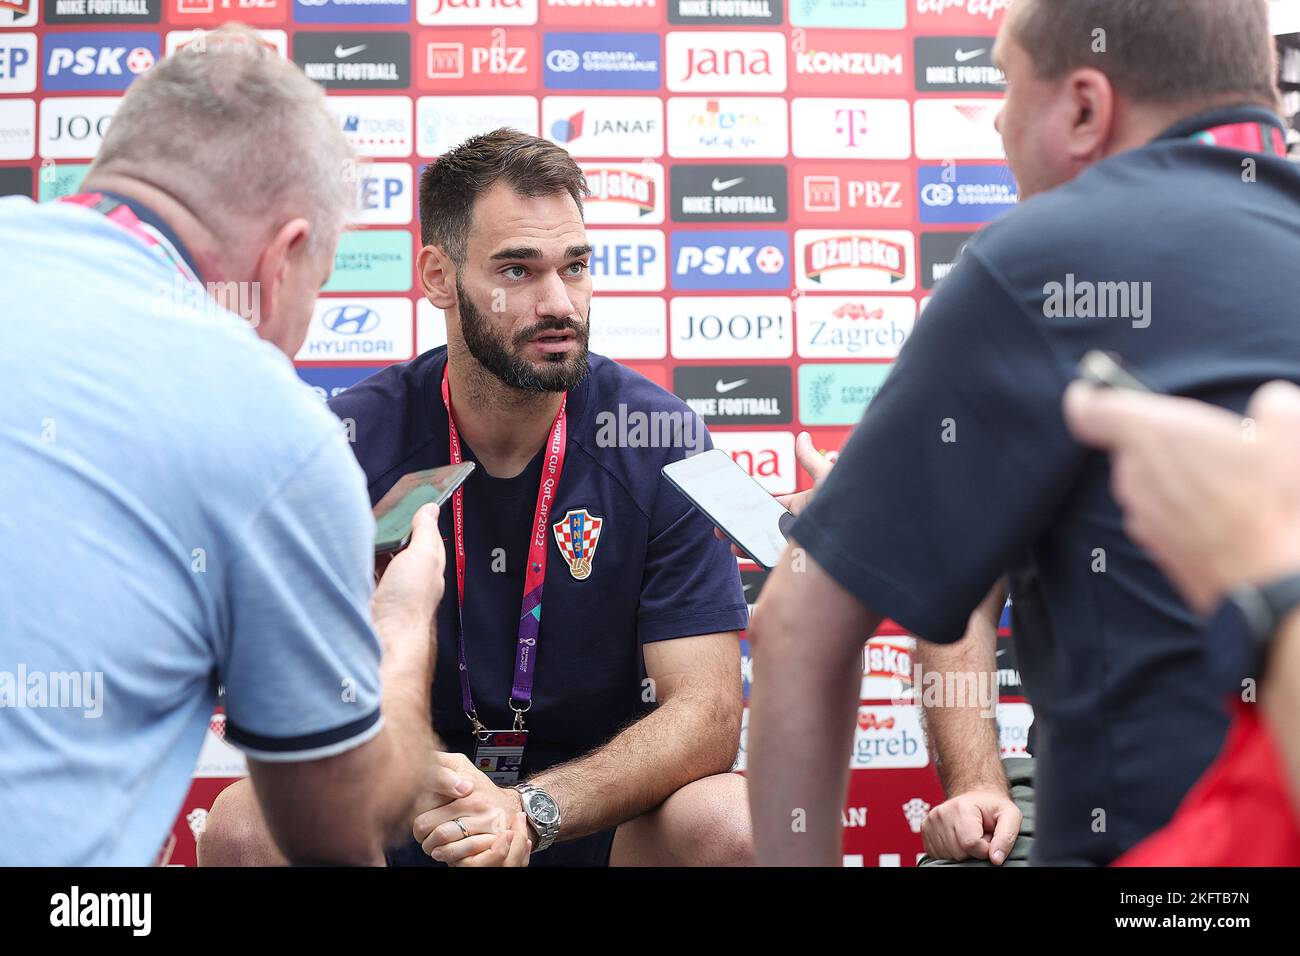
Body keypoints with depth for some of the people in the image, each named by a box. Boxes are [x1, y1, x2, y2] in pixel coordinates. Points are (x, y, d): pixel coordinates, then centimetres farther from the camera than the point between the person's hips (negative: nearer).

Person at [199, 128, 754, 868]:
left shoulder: (662, 440, -10)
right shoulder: (351, 441, -8)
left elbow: (705, 713, -14)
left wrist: (528, 810, -30)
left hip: (600, 824, 0)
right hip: (407, 828, 1)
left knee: (729, 822, -30)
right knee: (244, 826, -26)